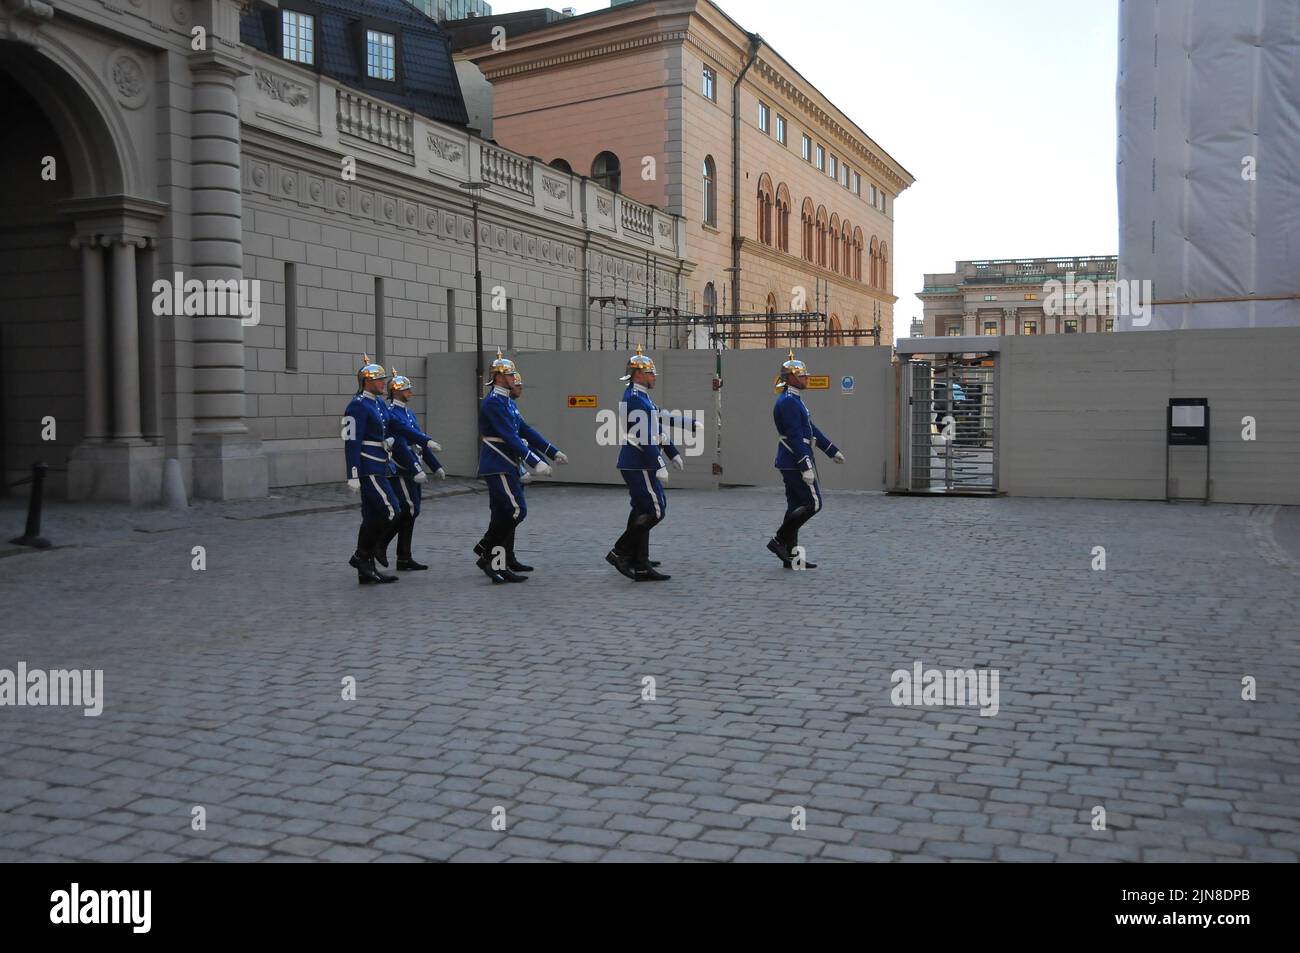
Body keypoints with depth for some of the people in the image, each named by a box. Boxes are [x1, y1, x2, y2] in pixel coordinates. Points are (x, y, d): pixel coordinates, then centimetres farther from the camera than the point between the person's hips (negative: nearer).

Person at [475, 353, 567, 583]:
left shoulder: (507, 402, 16)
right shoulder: (493, 402, -15)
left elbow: (525, 430, 18)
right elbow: (510, 438, -24)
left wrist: (553, 451, 13)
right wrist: (535, 462, -28)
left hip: (506, 466, 10)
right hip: (497, 467, -10)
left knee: (505, 513, 14)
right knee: (517, 510, -14)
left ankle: (505, 562, 21)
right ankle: (488, 553, -9)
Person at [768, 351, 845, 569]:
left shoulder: (794, 400, 18)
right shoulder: (787, 402, -16)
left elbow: (811, 429, 23)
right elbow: (795, 437, -22)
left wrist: (833, 451, 24)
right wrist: (806, 467, -25)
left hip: (790, 463, 11)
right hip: (795, 462, -11)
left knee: (796, 506, 10)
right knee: (813, 504, -7)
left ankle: (790, 555, 12)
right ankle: (779, 540, -4)